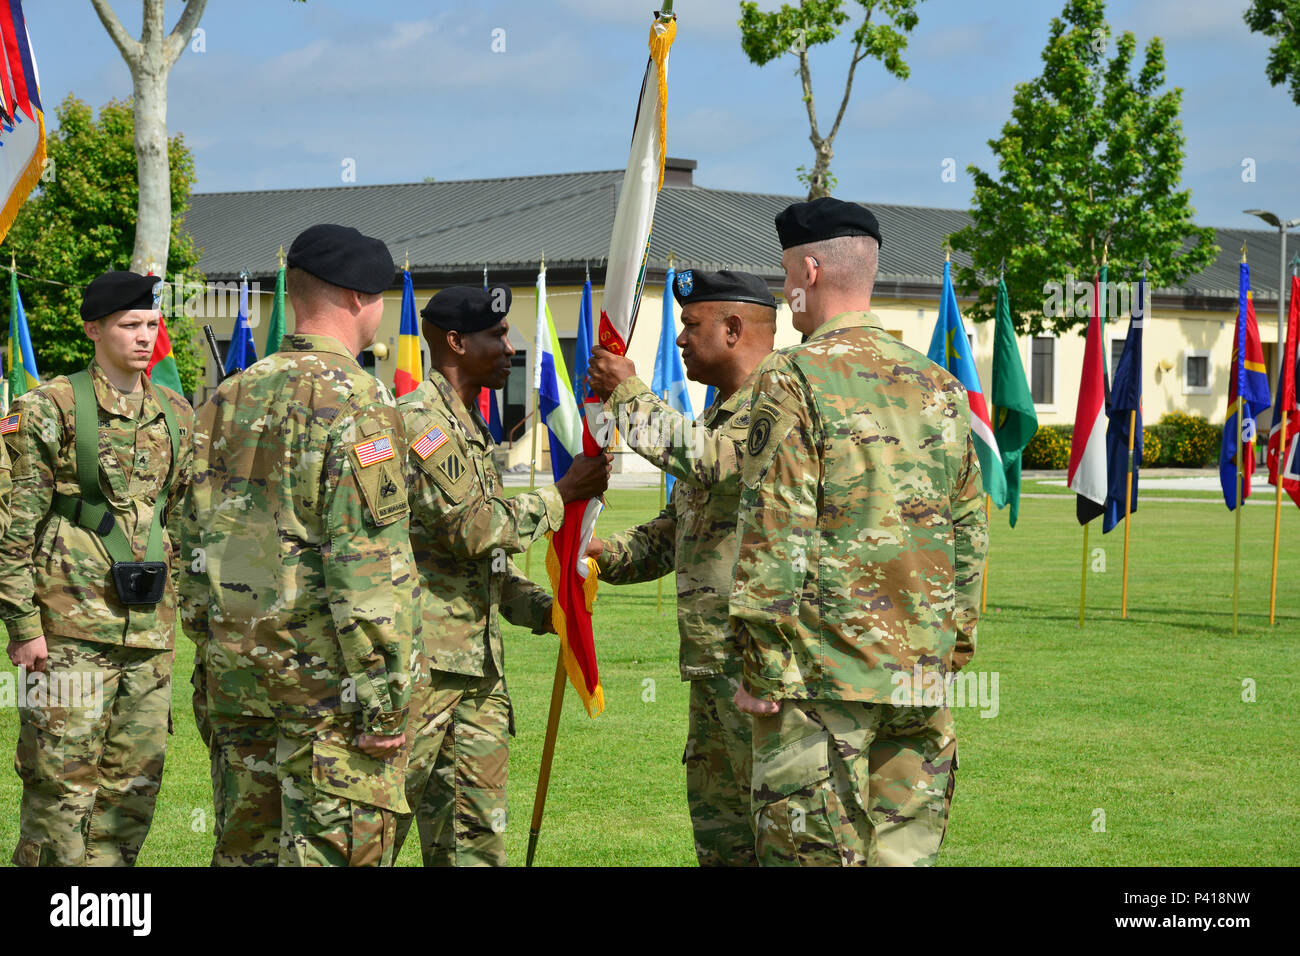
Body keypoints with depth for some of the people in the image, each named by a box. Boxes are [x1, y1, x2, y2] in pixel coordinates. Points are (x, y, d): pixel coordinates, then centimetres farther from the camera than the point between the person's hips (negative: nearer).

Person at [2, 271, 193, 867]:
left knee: (134, 784, 9)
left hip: (150, 631, 6)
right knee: (63, 780, -4)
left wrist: (179, 601, 17)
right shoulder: (50, 410, -5)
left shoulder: (175, 417, 13)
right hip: (72, 628, -6)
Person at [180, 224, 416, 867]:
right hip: (324, 678, -7)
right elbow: (366, 566, -17)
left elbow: (197, 548, 15)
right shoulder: (353, 399, -11)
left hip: (237, 671, 7)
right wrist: (383, 701, -15)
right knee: (333, 853, -5)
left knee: (244, 850, 12)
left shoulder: (229, 398, 12)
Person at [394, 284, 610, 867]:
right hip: (419, 662, -10)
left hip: (478, 664, 10)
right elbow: (479, 531, -18)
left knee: (476, 840, 10)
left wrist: (543, 608, 9)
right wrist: (561, 496, -6)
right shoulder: (418, 422, -12)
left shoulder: (472, 427, 20)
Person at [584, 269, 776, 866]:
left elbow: (716, 462, -28)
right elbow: (677, 528, 28)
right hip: (713, 658, 10)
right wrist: (611, 554, 11)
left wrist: (629, 396, -18)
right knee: (718, 834, 14)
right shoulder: (719, 413, 22)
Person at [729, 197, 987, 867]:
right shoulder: (937, 385, 12)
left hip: (821, 672, -6)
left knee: (810, 850, -1)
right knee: (906, 848, 10)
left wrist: (763, 667, -9)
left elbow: (774, 537, -13)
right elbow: (969, 532, 15)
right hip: (920, 673, 6)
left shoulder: (796, 379, -8)